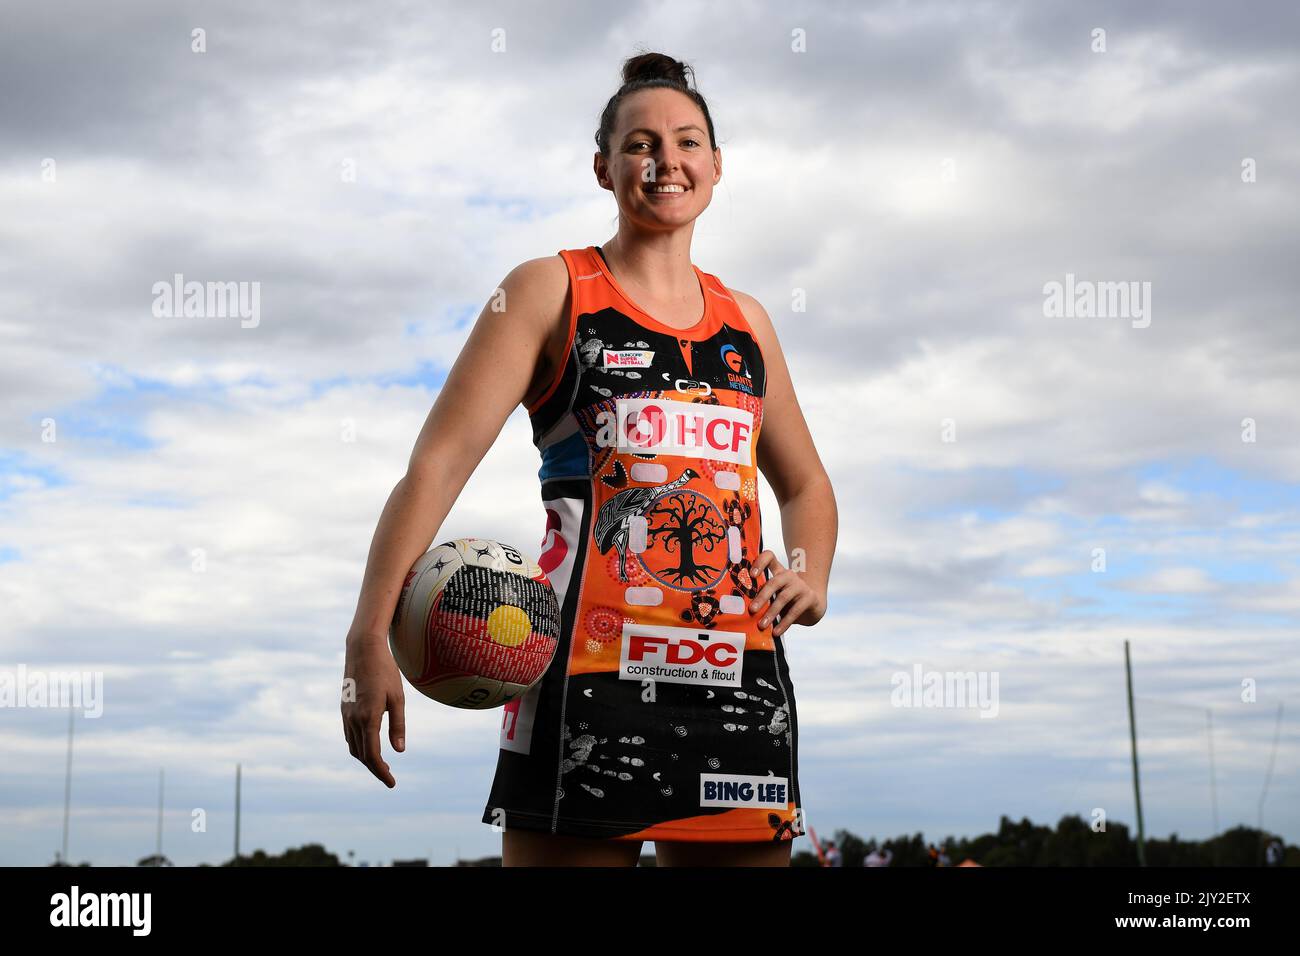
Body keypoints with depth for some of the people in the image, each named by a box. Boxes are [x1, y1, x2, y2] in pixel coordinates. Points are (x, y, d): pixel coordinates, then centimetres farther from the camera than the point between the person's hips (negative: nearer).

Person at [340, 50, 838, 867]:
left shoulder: (746, 322, 16)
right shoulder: (551, 291, 3)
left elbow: (805, 484, 29)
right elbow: (439, 462, -7)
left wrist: (813, 578, 7)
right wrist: (370, 633, -20)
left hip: (740, 679, 5)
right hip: (591, 672, -4)